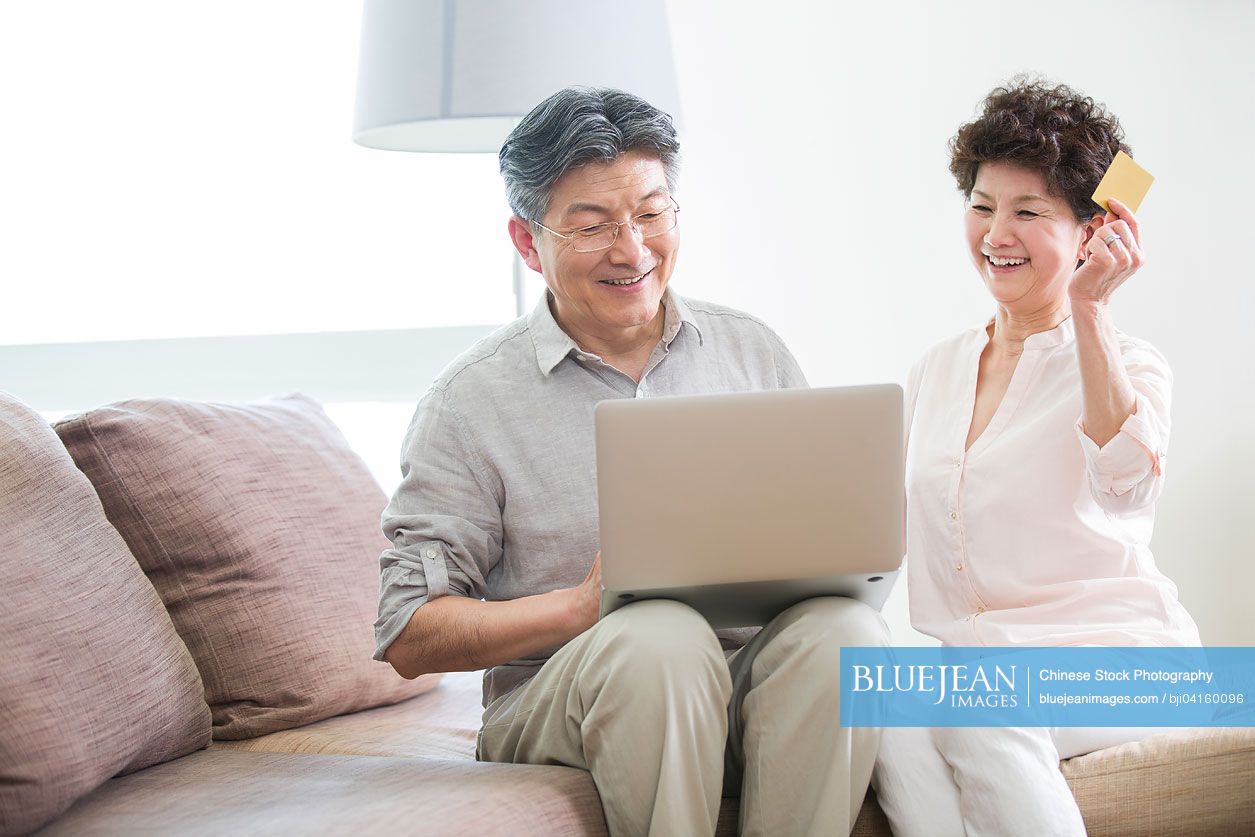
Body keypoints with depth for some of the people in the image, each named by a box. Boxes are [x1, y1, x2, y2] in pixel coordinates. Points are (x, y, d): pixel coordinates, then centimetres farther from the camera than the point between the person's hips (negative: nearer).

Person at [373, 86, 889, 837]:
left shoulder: (753, 350, 12)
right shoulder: (472, 401, 0)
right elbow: (409, 638, -4)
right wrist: (582, 606, -18)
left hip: (755, 676, 3)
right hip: (554, 704, -3)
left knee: (843, 627, -29)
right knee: (661, 634, -35)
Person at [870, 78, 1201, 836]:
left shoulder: (1129, 364, 3)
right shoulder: (936, 373, 18)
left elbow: (1127, 485, -21)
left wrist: (1089, 311, -22)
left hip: (1111, 646, -4)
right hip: (964, 657, 4)